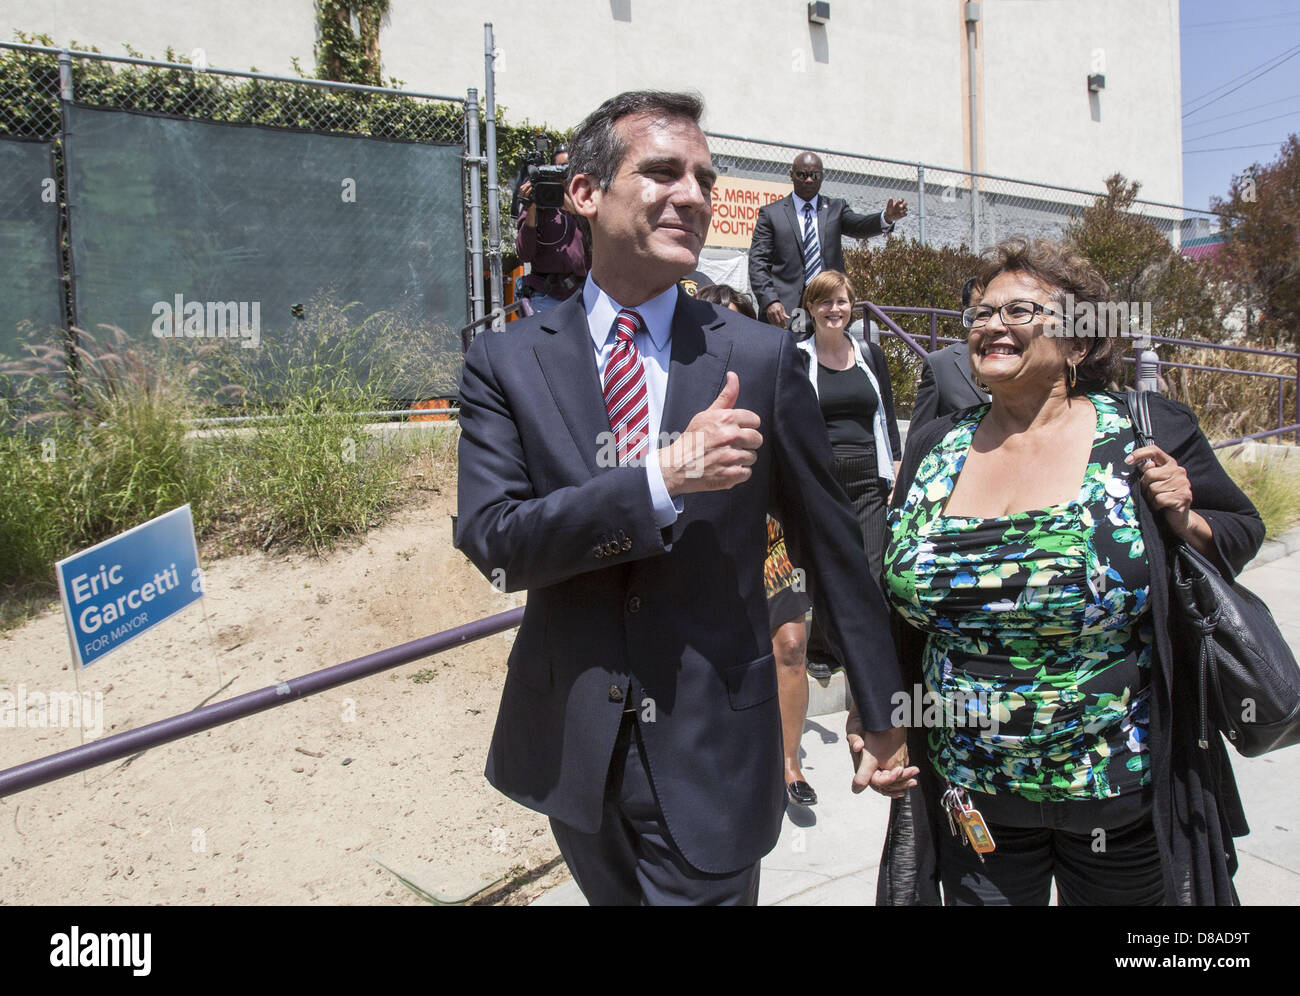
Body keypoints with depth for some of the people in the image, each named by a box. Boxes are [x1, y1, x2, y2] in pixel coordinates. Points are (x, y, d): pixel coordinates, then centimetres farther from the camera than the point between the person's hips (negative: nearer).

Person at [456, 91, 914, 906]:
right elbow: (493, 542, -14)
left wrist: (882, 712, 6)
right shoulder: (506, 363, -3)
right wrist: (663, 478, -25)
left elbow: (833, 542, 1)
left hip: (713, 751, -1)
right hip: (572, 744, 2)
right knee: (612, 893, 23)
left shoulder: (762, 357, -4)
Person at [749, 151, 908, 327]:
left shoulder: (835, 208, 16)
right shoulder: (771, 213, 9)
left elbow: (860, 226, -2)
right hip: (785, 309, -2)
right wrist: (769, 301, -12)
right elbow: (758, 262, 3)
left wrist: (887, 217, -24)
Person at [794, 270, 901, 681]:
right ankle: (821, 651, 23)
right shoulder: (796, 359, 2)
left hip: (869, 480, 2)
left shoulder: (872, 355, 12)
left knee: (870, 576, -3)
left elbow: (888, 419, 15)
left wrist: (895, 474, 9)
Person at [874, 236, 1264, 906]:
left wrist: (1184, 520, -16)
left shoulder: (1147, 434, -7)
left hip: (1120, 794, -1)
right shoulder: (935, 449, 1)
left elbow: (1241, 532, 5)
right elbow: (896, 600, 10)